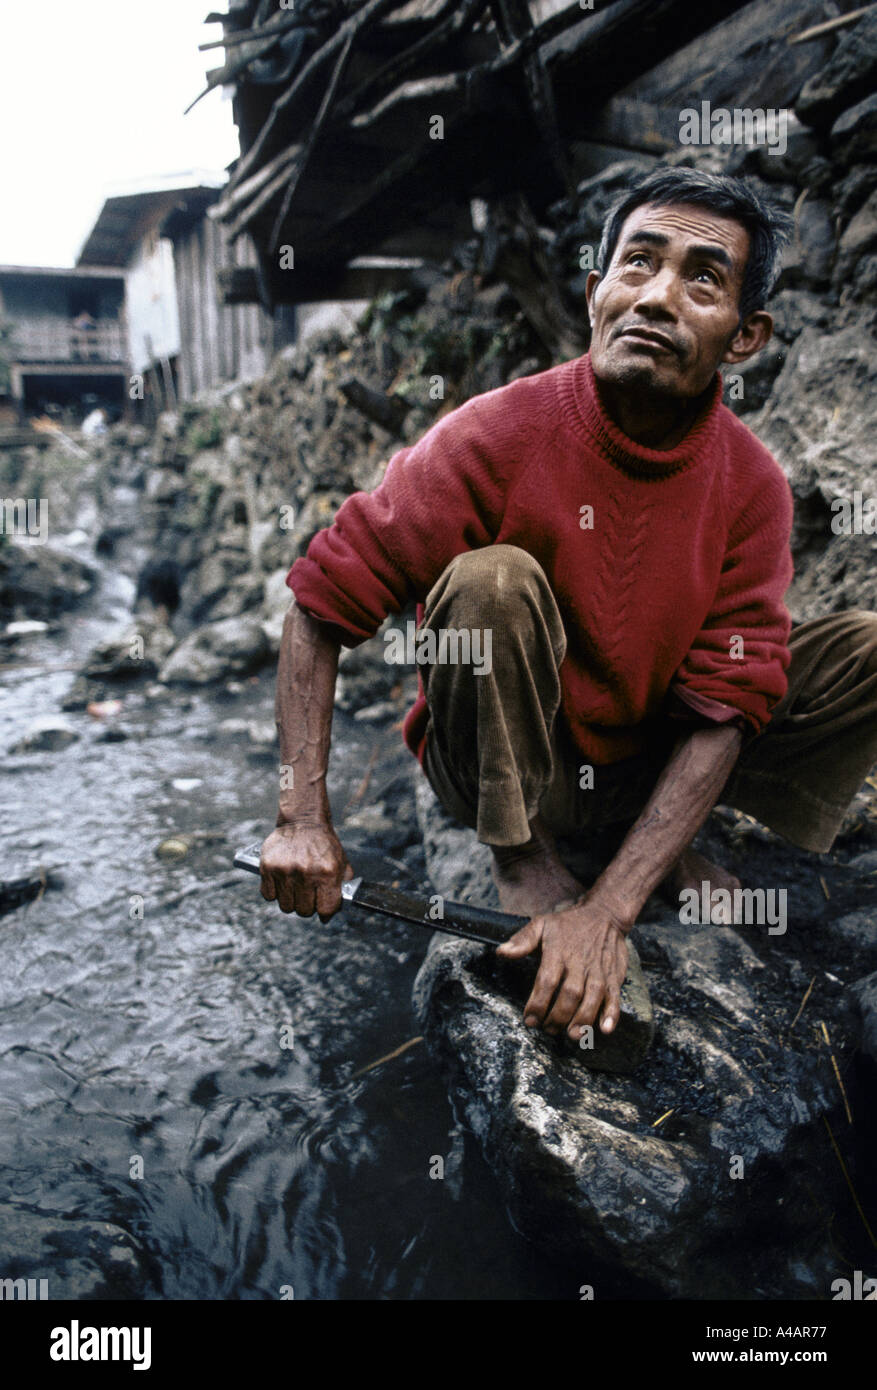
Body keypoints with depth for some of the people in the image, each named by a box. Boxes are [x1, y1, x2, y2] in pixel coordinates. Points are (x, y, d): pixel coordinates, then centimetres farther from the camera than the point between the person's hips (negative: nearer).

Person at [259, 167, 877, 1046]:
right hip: (498, 765, -3)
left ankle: (670, 844, 1)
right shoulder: (499, 435, -20)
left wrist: (608, 911, -27)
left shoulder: (753, 485, -11)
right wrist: (304, 818, -25)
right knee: (493, 581, -31)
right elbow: (320, 602, -17)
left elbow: (723, 706, -16)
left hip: (646, 761, 4)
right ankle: (520, 858, -13)